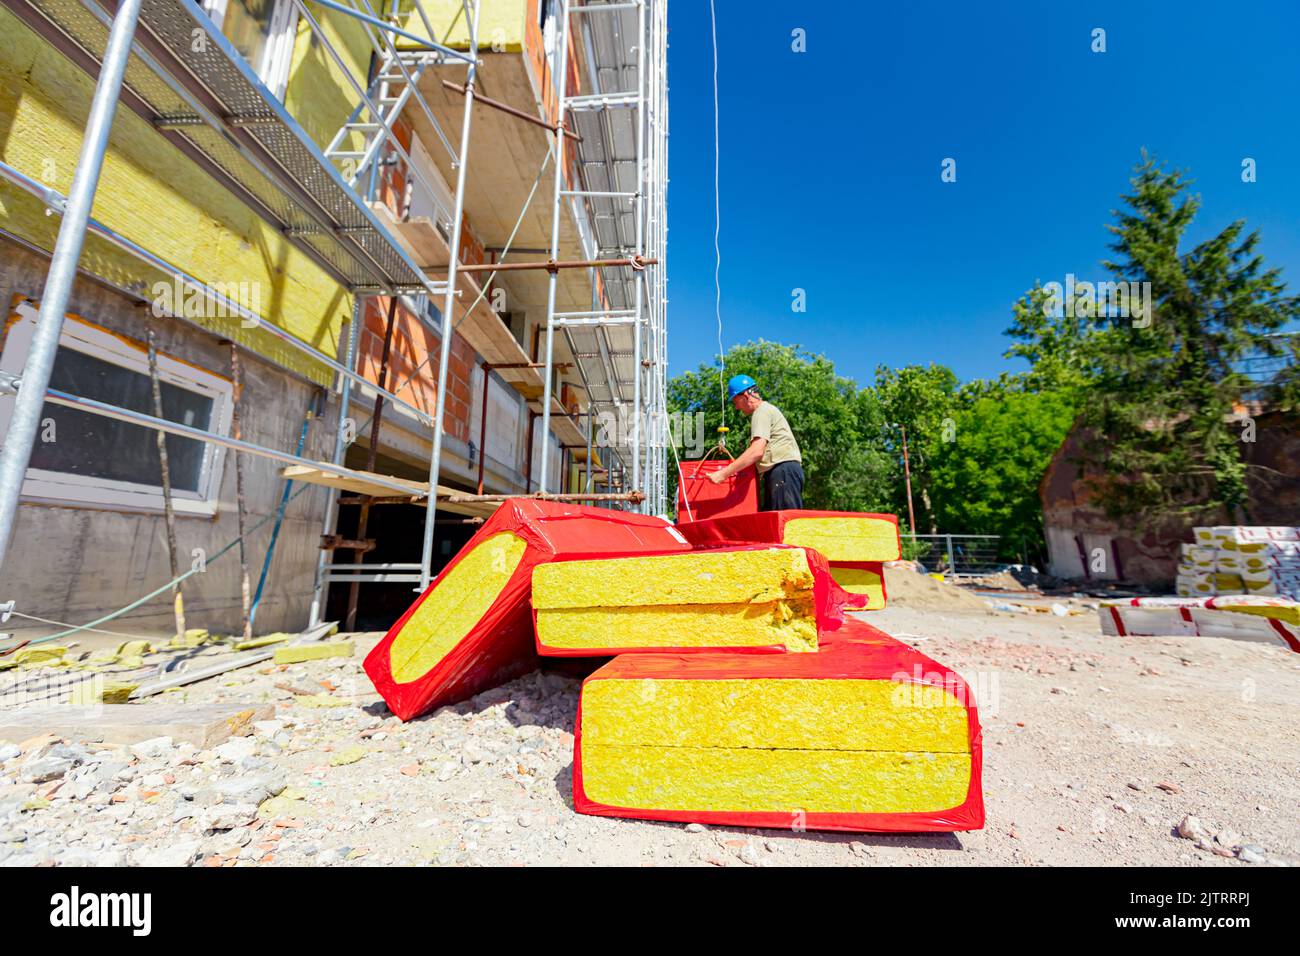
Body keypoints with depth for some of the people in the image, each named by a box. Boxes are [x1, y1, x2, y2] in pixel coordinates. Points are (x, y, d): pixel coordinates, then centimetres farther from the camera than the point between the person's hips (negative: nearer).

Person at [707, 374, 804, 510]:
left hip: (783, 471, -10)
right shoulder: (767, 409, 27)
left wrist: (723, 474, -19)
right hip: (781, 472, 10)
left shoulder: (762, 411, -5)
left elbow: (757, 451, -19)